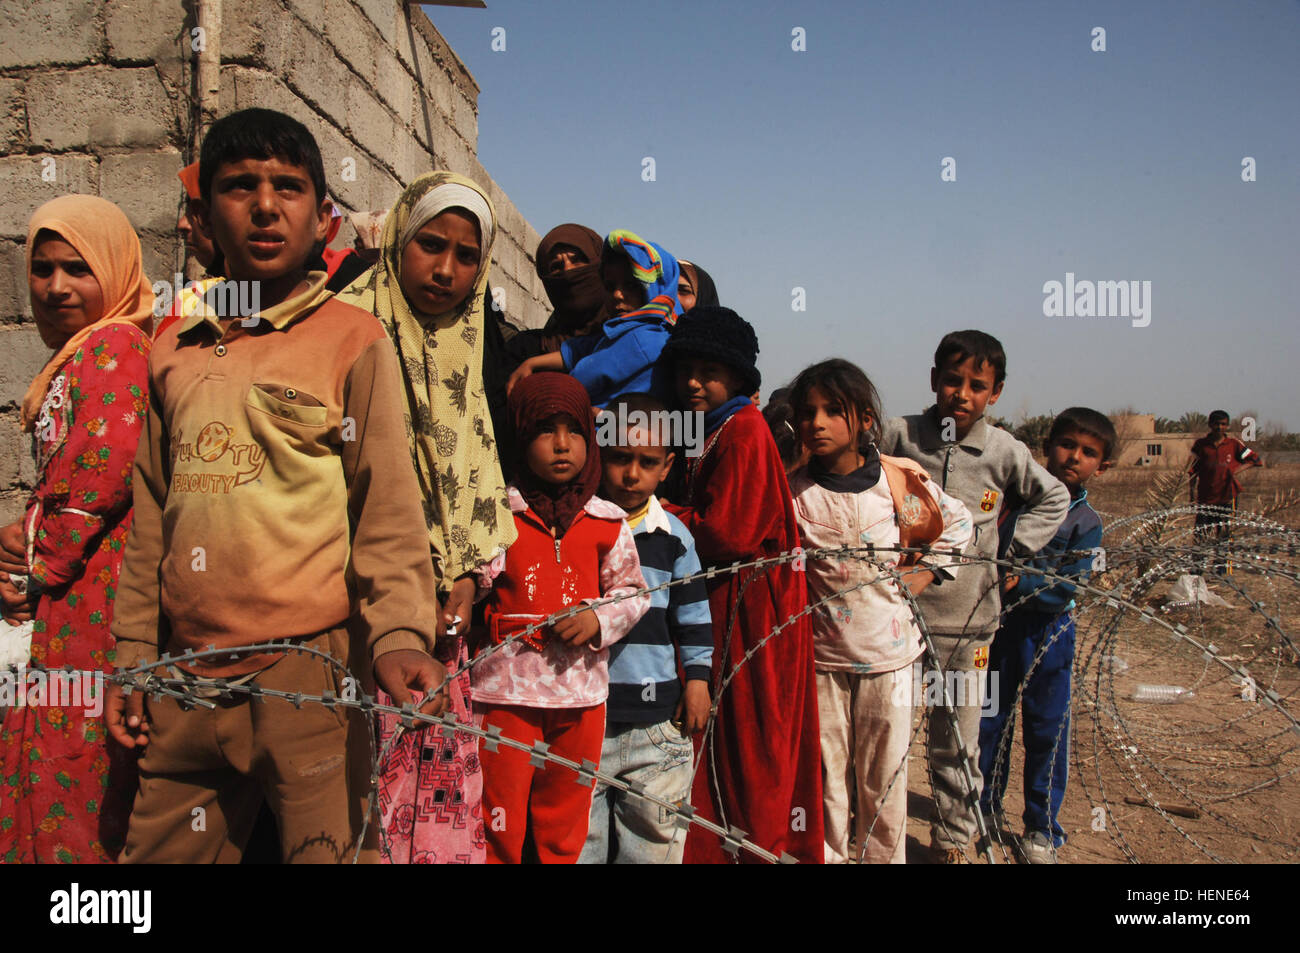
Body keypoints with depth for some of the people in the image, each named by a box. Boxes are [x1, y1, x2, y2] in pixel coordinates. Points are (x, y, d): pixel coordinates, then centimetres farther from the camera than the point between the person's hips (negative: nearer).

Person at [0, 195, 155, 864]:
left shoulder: (111, 347, -12)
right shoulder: (76, 354, 18)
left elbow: (104, 471, -21)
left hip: (89, 587, -9)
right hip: (69, 586, 9)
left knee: (72, 756, -1)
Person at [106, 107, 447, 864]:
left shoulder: (355, 340, -1)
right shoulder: (174, 351, 13)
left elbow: (388, 510, -7)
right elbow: (152, 522, 17)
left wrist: (398, 632, -21)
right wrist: (132, 657, 16)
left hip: (309, 668, -4)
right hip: (189, 678, 5)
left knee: (322, 848, 2)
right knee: (158, 851, 12)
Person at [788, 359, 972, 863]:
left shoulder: (899, 481, -6)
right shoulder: (793, 491, -6)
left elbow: (957, 523, 10)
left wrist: (920, 575, 3)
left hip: (887, 650, 0)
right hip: (822, 652, 0)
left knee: (884, 773, 11)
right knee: (826, 771, 10)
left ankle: (885, 855, 28)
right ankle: (828, 855, 26)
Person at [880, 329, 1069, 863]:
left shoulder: (1004, 452, 0)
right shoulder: (898, 436, -4)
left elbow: (1054, 499, 17)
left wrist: (1012, 548, 7)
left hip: (966, 620, 1)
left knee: (956, 744, 12)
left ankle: (953, 840, 31)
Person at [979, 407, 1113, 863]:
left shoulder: (1086, 523, -5)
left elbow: (1068, 590, -12)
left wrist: (1020, 583, -24)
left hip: (1046, 631, -1)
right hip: (994, 621, 1)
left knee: (1046, 728, 7)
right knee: (988, 720, 12)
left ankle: (1042, 828, 24)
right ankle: (985, 809, 31)